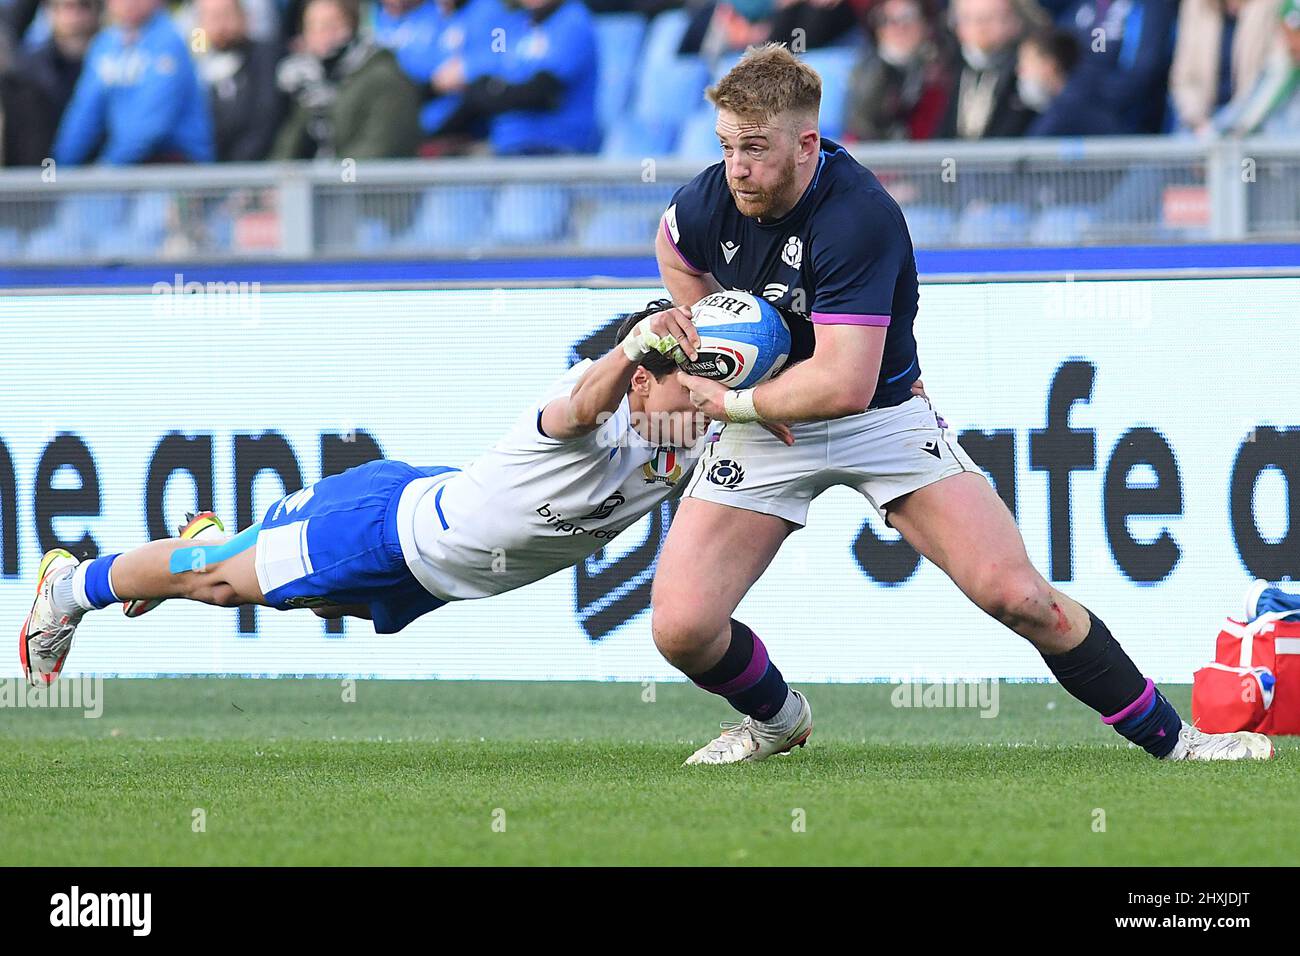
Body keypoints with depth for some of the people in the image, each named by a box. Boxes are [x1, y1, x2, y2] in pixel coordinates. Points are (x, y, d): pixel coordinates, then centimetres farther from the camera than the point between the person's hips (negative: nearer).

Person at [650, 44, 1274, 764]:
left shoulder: (857, 218, -29)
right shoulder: (709, 203, -12)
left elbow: (844, 385, -35)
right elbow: (674, 247, 17)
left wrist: (734, 404, -22)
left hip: (883, 416, -4)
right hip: (763, 432, 4)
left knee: (1014, 593, -14)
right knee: (680, 629, -10)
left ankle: (1169, 738, 2)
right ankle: (776, 718, 24)